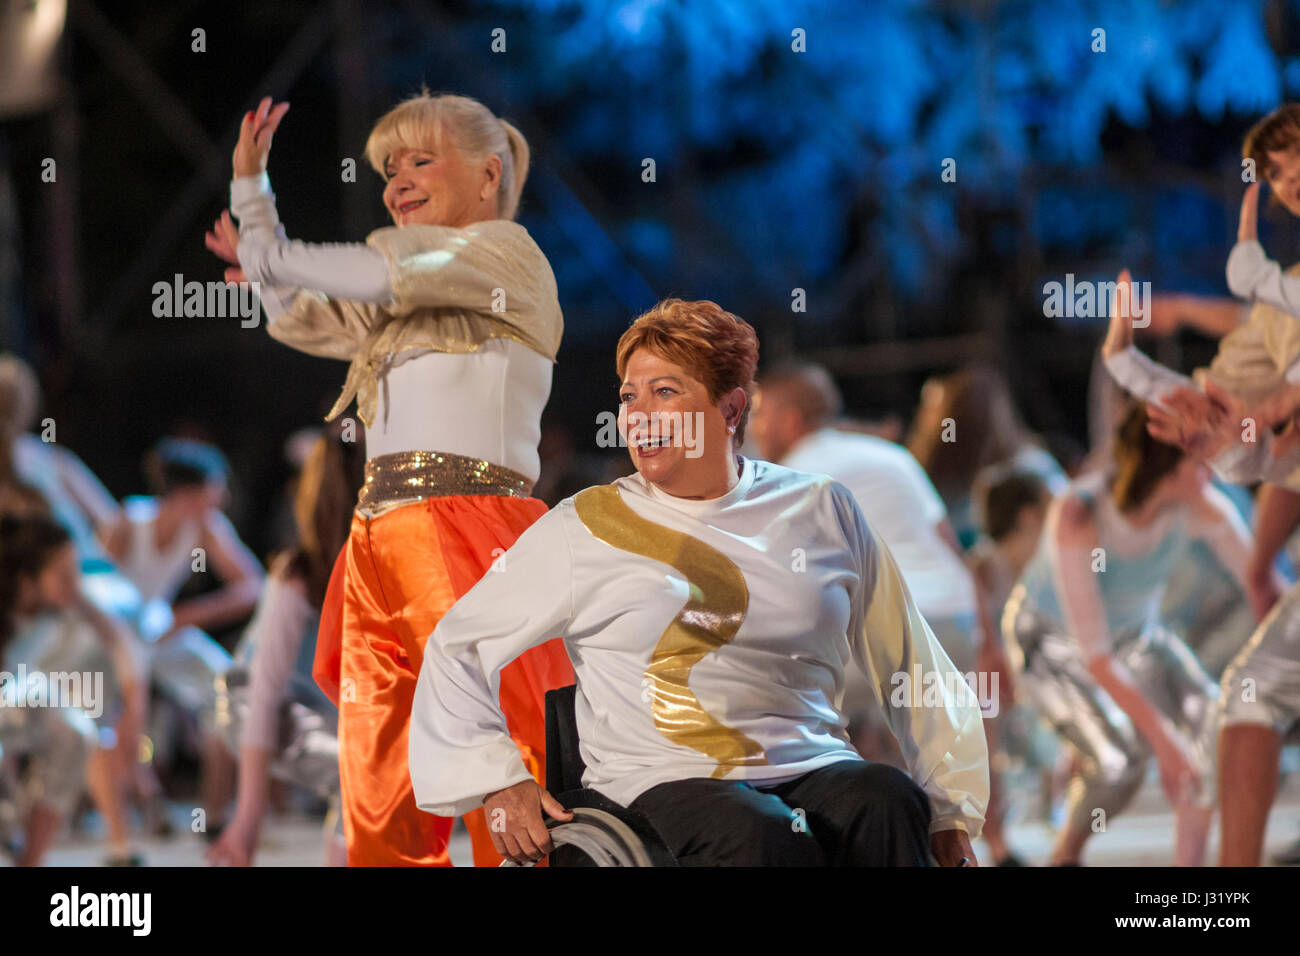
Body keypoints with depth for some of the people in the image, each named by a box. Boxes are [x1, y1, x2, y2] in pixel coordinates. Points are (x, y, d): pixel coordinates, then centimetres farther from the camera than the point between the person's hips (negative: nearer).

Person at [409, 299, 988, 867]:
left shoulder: (822, 514, 15)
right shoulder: (584, 530, 9)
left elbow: (911, 665, 22)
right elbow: (456, 650, 13)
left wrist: (949, 813, 18)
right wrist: (495, 781, 1)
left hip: (812, 771, 2)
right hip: (664, 782, -2)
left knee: (886, 802, -33)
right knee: (760, 833, -37)